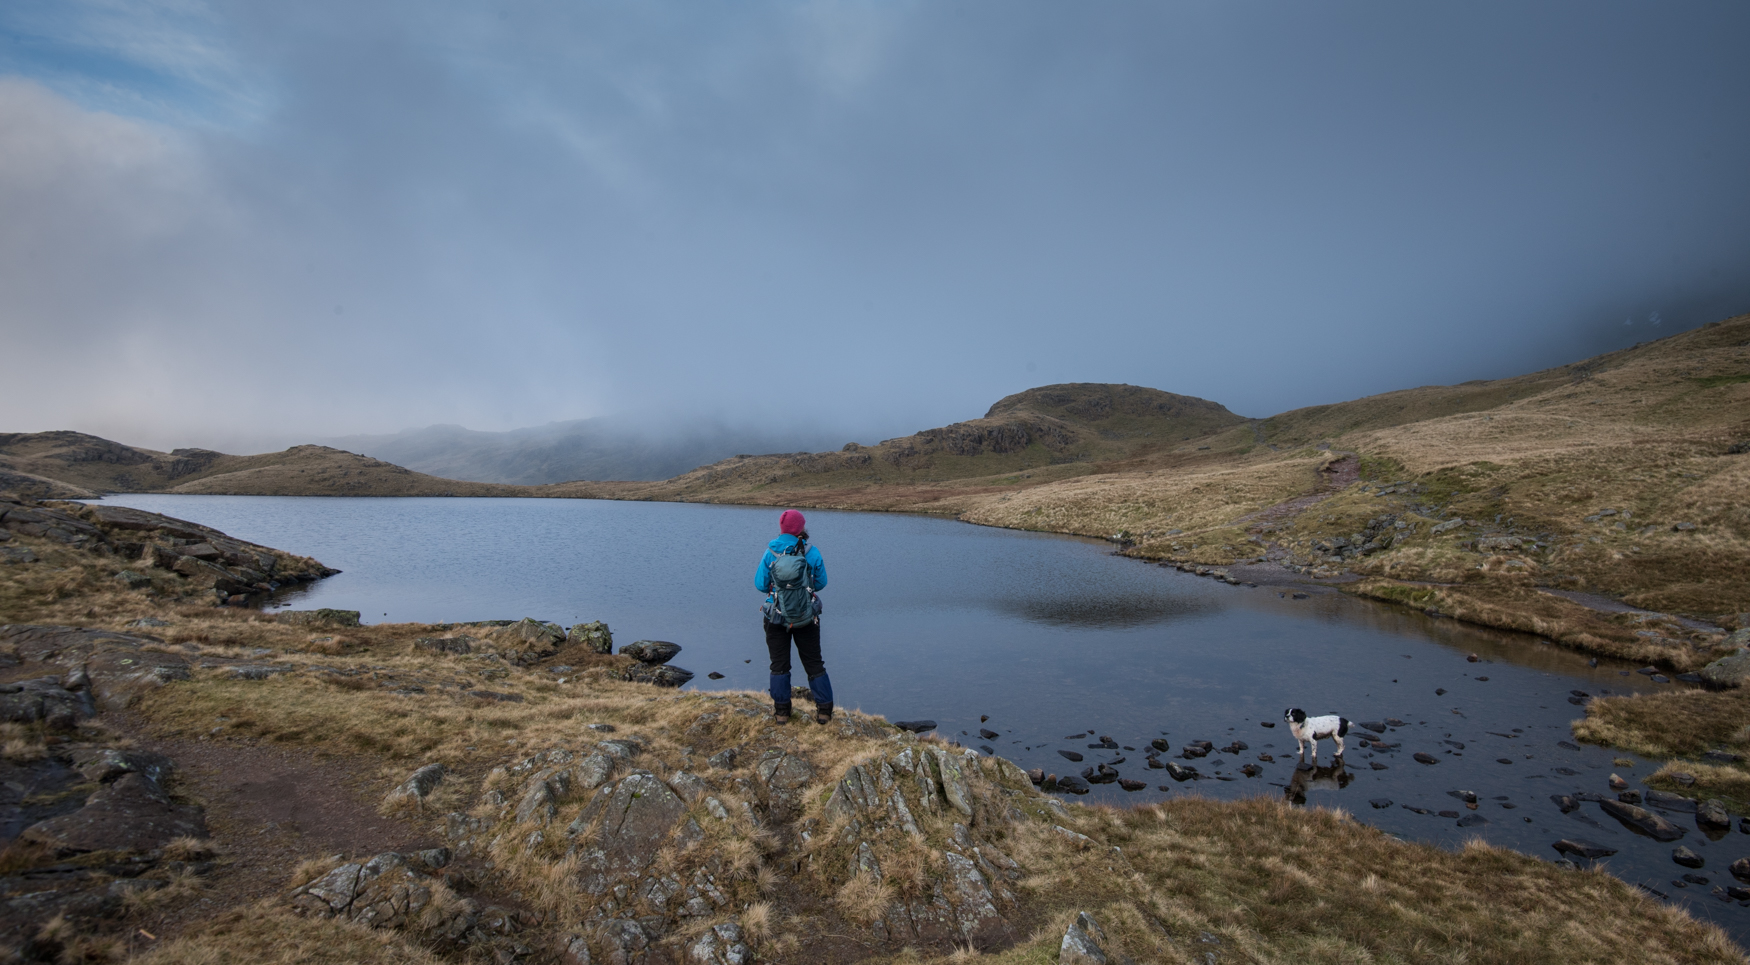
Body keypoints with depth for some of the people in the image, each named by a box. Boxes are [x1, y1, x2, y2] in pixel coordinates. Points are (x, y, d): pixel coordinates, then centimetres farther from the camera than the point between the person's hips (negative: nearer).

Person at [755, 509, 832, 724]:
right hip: (807, 618, 0)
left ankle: (781, 710, 18)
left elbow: (760, 585, -6)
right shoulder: (812, 553, -10)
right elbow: (821, 583, 0)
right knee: (814, 663, 13)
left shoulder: (770, 553, -10)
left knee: (779, 665, 14)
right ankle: (824, 709, 16)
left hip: (777, 618, 0)